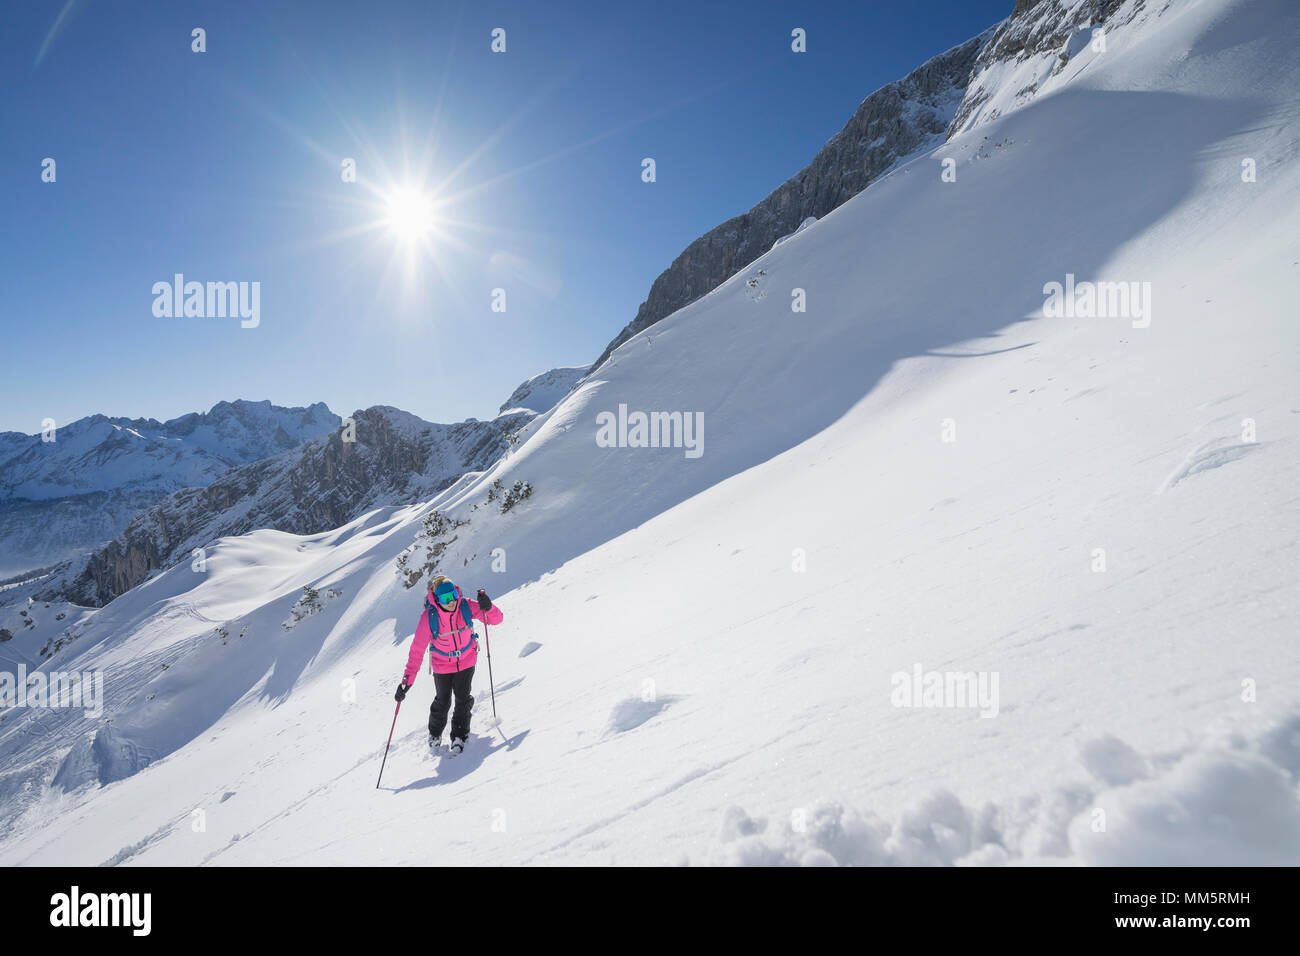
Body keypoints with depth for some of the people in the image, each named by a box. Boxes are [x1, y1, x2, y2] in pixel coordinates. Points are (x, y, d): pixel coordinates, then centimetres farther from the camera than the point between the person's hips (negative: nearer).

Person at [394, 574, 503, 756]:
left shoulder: (465, 606, -25)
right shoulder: (429, 617, -28)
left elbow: (497, 619, -18)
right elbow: (417, 650, -22)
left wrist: (487, 607, -40)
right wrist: (407, 680, -24)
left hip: (467, 660, 1)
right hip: (442, 665, -1)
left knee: (463, 700, 3)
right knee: (442, 702, 7)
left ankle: (459, 736, 26)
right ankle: (435, 736, 36)